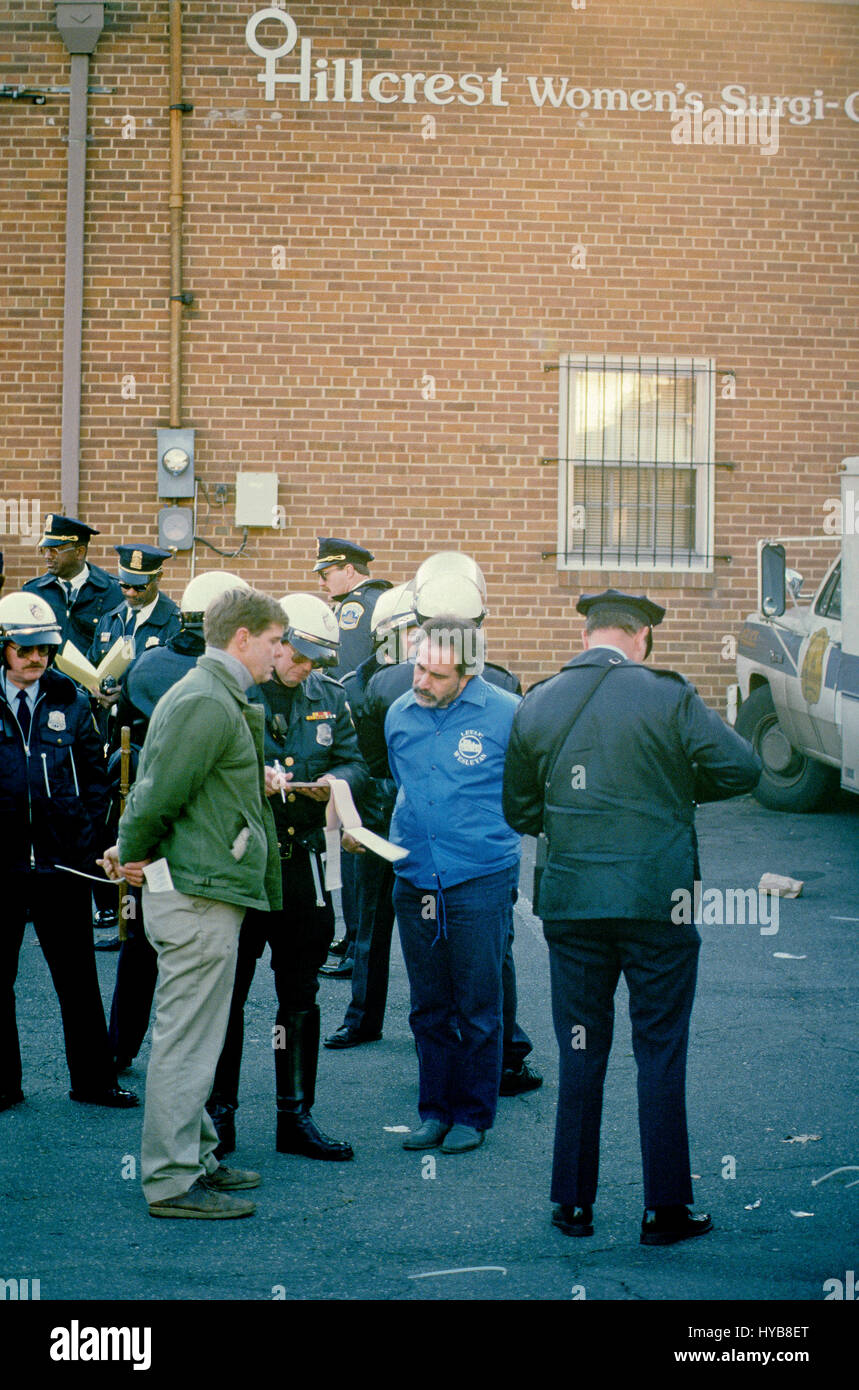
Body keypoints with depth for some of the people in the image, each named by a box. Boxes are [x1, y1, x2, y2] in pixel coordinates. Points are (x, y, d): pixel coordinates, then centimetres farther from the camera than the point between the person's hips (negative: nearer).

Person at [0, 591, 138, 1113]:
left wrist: (86, 833, 0)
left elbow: (96, 773, 10)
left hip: (62, 858, 1)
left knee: (78, 976, 8)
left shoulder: (71, 701, 5)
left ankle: (93, 1080, 18)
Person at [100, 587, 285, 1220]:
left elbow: (154, 787, 20)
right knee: (187, 1038, -5)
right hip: (198, 893, -11)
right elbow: (160, 793, -20)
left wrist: (130, 850, 10)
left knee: (194, 1037, 17)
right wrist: (132, 855, -5)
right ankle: (172, 1180, 1)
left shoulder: (216, 697, 17)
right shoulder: (208, 705, -18)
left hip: (201, 890, 11)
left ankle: (195, 1159, 26)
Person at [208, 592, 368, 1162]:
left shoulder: (329, 698, 9)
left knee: (300, 997, 11)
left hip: (303, 860, 5)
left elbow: (354, 764, 12)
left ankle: (296, 1117, 20)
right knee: (227, 993, 4)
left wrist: (336, 781, -10)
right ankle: (219, 1115, 16)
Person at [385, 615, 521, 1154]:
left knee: (477, 1008, 3)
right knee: (429, 1007, 11)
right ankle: (435, 1110, 21)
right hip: (415, 880, 4)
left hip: (481, 881, -4)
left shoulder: (505, 714, -8)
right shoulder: (400, 714, 6)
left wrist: (495, 836, 1)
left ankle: (472, 1115, 15)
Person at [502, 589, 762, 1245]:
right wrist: (678, 788, 8)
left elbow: (520, 811, 11)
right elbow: (741, 768, -7)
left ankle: (574, 1204, 17)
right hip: (659, 901, -3)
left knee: (580, 1054, 12)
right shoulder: (666, 697, -8)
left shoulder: (536, 705, 3)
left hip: (571, 902, 3)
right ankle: (666, 1209, 10)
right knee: (661, 1054, 6)